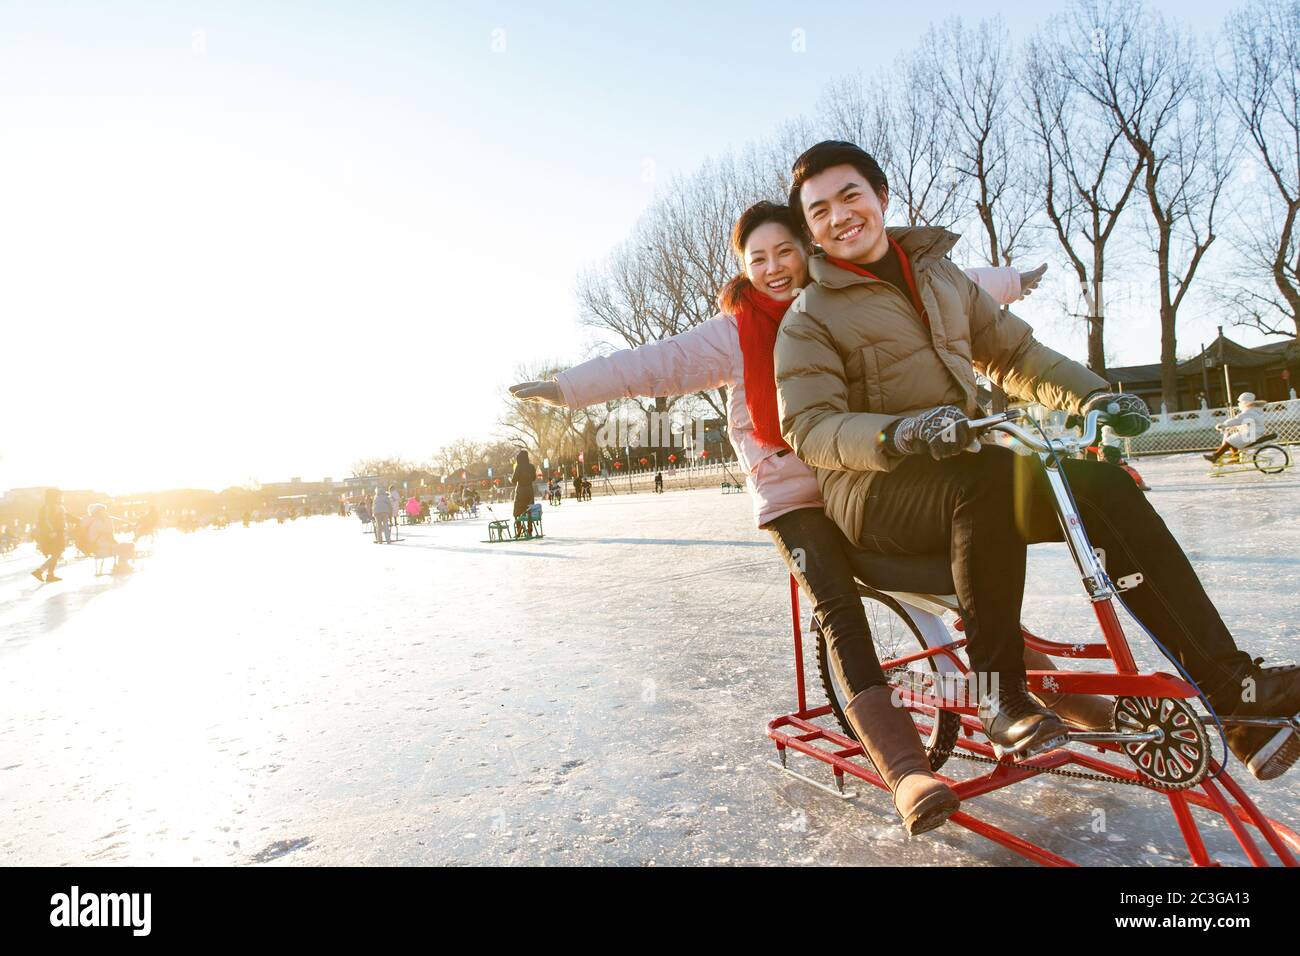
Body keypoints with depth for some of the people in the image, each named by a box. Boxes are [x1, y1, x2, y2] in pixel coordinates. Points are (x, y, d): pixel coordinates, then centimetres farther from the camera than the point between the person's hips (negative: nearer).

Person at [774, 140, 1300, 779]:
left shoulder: (941, 276, 18)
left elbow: (1013, 353, 20)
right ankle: (1000, 695, -23)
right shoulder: (807, 319, -1)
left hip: (961, 470, 6)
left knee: (1104, 488, -16)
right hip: (876, 494, -5)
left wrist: (1093, 396, 3)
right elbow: (807, 427, -14)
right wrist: (900, 433, -32)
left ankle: (1231, 688, -14)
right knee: (988, 476, -35)